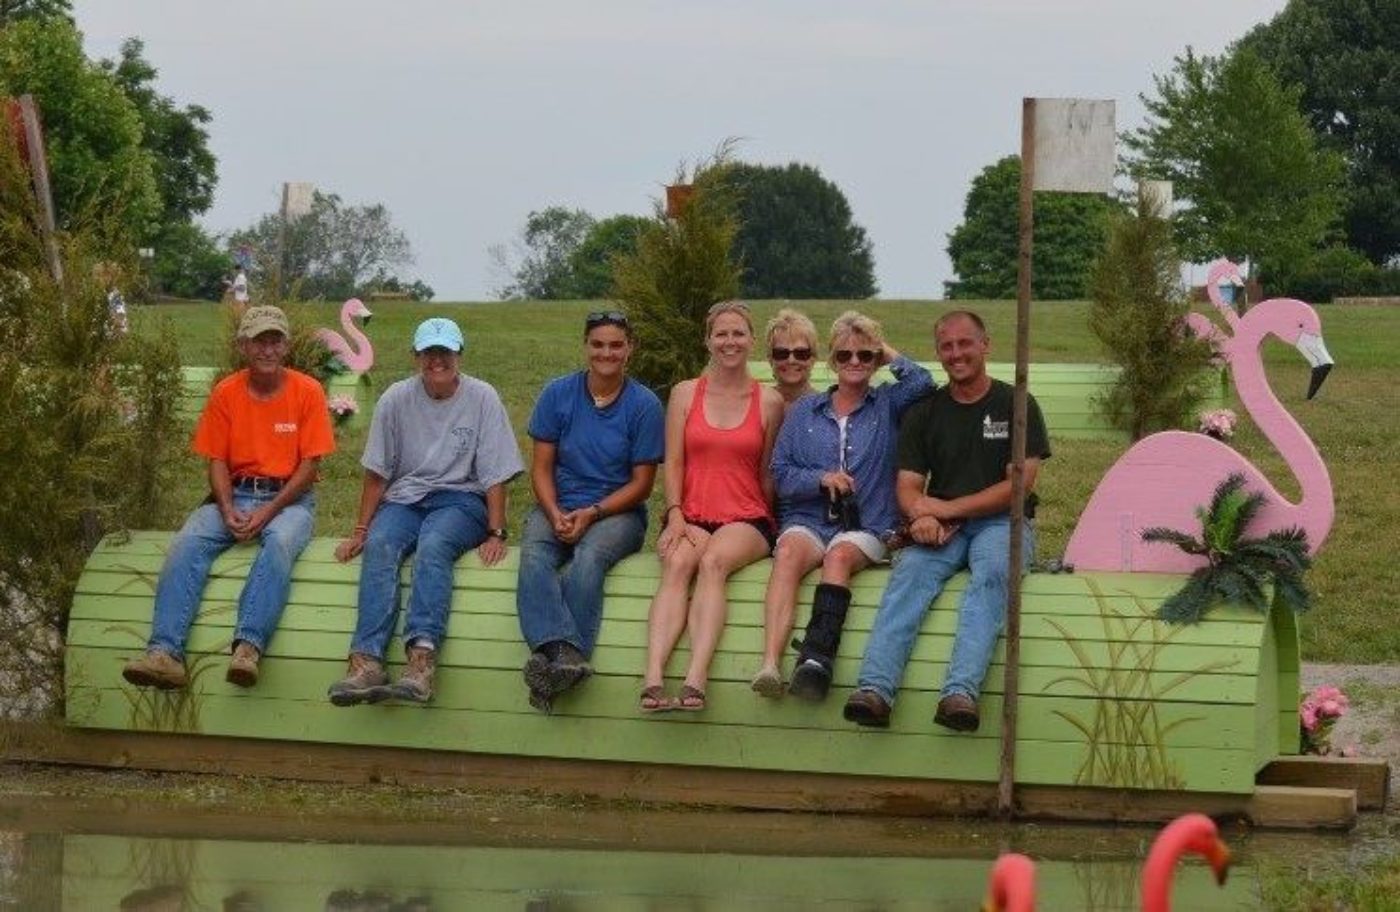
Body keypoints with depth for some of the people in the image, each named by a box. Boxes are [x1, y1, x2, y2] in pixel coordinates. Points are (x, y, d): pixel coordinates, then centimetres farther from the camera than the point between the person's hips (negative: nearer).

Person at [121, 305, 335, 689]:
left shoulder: (307, 392, -3)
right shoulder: (226, 393, 4)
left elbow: (309, 465, -5)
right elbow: (218, 461, 4)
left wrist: (268, 512, -16)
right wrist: (228, 511, -15)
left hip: (288, 496, -2)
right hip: (235, 494, 3)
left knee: (280, 541, -37)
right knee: (187, 543, -26)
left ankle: (248, 647, -51)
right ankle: (165, 653, -39)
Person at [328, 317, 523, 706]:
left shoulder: (482, 398, -1)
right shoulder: (396, 399, 5)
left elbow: (495, 476, -2)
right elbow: (377, 474, 9)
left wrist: (496, 534, -10)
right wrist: (360, 532, 4)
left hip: (462, 499, -2)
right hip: (406, 497, 2)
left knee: (433, 546, -36)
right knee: (379, 545, -31)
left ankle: (421, 660, -53)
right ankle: (366, 662, -47)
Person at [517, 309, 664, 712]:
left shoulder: (644, 405, 2)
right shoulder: (558, 394, 8)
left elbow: (641, 483, 0)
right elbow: (541, 466, 6)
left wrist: (592, 513, -14)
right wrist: (556, 515, -13)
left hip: (617, 511, -2)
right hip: (557, 506, 2)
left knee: (589, 555, -35)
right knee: (534, 554, -31)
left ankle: (553, 664, -46)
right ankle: (565, 654, -53)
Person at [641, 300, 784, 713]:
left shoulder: (769, 401, 10)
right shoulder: (685, 394, 14)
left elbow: (767, 474, 12)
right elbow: (673, 464, 7)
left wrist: (768, 522, 0)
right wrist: (676, 516, -6)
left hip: (746, 519, -1)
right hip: (691, 514, 1)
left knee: (713, 561, -34)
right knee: (678, 562, -32)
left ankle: (696, 678, -50)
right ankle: (652, 679, -50)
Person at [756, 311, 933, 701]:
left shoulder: (887, 405, 16)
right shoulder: (803, 412, 21)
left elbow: (922, 382, -6)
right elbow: (780, 473, 13)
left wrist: (889, 356, 11)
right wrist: (822, 479, -5)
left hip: (867, 528, -1)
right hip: (807, 520, 1)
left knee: (840, 555, -36)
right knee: (789, 552, -33)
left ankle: (817, 655, -52)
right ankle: (770, 664, -52)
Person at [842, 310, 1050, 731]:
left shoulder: (1016, 405, 6)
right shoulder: (924, 413, 16)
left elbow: (1019, 485, -2)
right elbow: (908, 486, 9)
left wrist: (946, 508, -9)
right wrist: (923, 517, -17)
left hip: (1001, 523, -2)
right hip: (942, 530, 2)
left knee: (992, 571, -36)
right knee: (911, 570, -30)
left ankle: (960, 692, -54)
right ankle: (875, 688, -49)